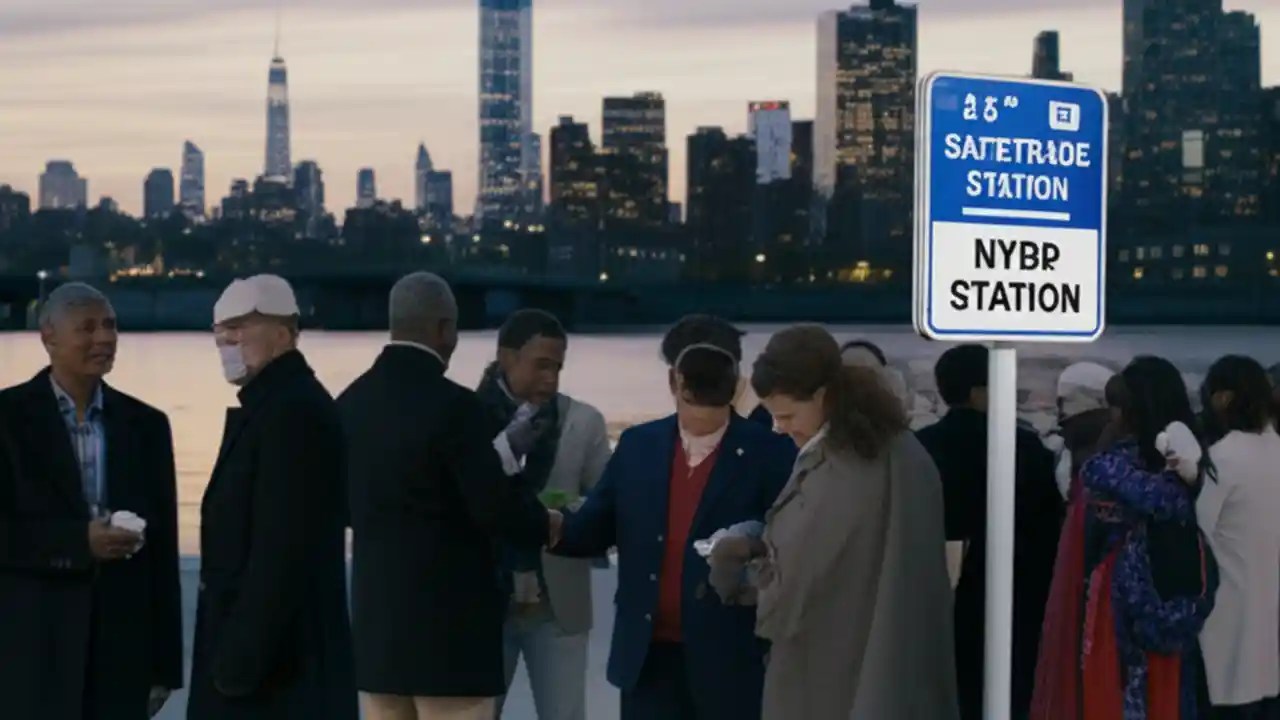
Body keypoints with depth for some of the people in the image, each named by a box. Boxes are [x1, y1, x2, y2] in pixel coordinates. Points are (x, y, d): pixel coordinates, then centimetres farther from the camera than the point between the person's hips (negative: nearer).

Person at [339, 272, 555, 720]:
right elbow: (495, 510, -17)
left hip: (377, 621, 7)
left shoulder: (351, 404, 6)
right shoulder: (451, 406, -16)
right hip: (449, 622, -7)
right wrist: (547, 524, 6)